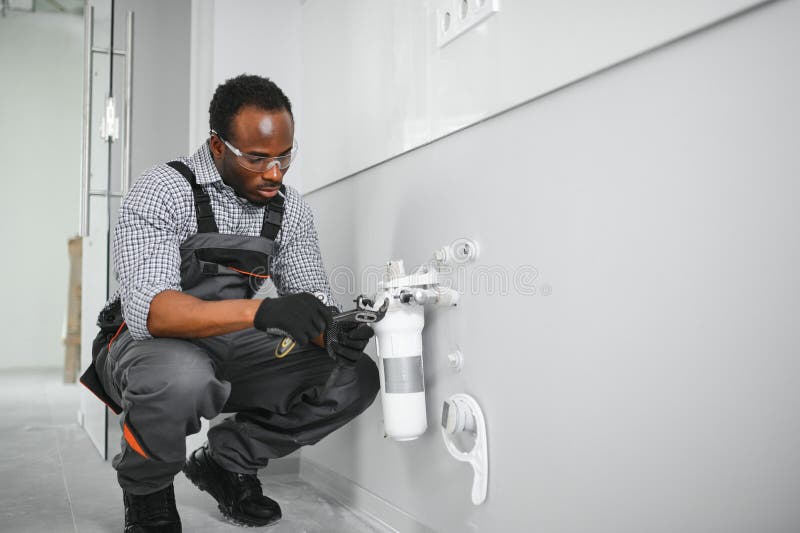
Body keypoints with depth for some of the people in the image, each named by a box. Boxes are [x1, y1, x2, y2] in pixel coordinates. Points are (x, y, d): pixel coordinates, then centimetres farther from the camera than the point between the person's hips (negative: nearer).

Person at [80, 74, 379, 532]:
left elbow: (312, 301, -1)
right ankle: (146, 488, -4)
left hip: (230, 352, 5)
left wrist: (336, 333, -27)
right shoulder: (162, 191, -19)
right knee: (182, 377, -41)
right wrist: (259, 311, -47)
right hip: (147, 344, -4)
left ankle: (227, 461, 7)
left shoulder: (292, 208, -2)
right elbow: (146, 310, -32)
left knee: (356, 378, -14)